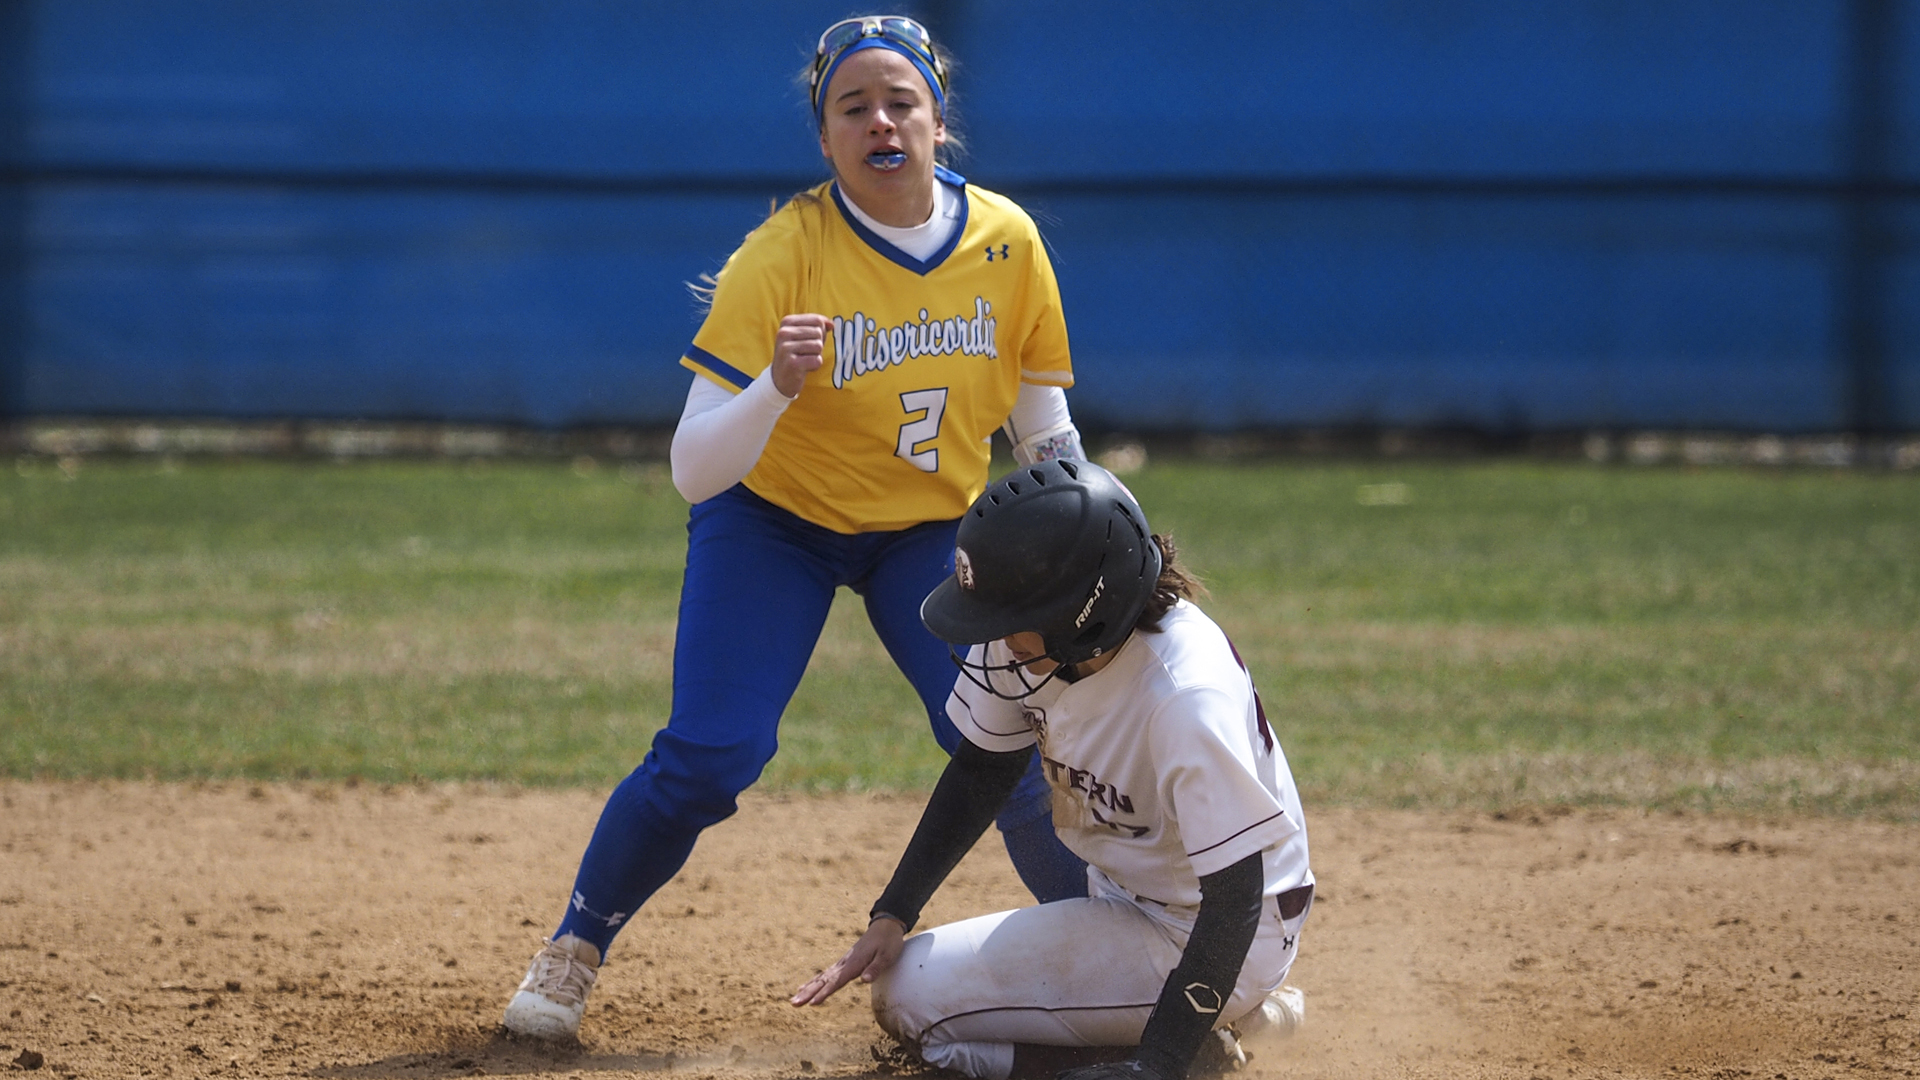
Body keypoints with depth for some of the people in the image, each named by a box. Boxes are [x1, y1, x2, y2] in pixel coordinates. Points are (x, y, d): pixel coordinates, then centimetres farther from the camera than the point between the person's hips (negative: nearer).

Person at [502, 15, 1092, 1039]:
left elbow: (1046, 431, 1)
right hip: (774, 521, -3)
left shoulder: (1007, 242, -14)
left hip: (934, 531, 3)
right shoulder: (781, 256, -25)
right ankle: (573, 948, 7)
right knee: (708, 758, -16)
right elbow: (693, 473, -30)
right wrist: (777, 386, -46)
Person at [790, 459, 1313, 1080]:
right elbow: (983, 770, 6)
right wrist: (892, 916, 0)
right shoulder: (1021, 643, -13)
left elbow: (1236, 902, -30)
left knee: (912, 999, -14)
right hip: (1122, 900, 8)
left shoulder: (1190, 699, -35)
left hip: (1195, 933, -8)